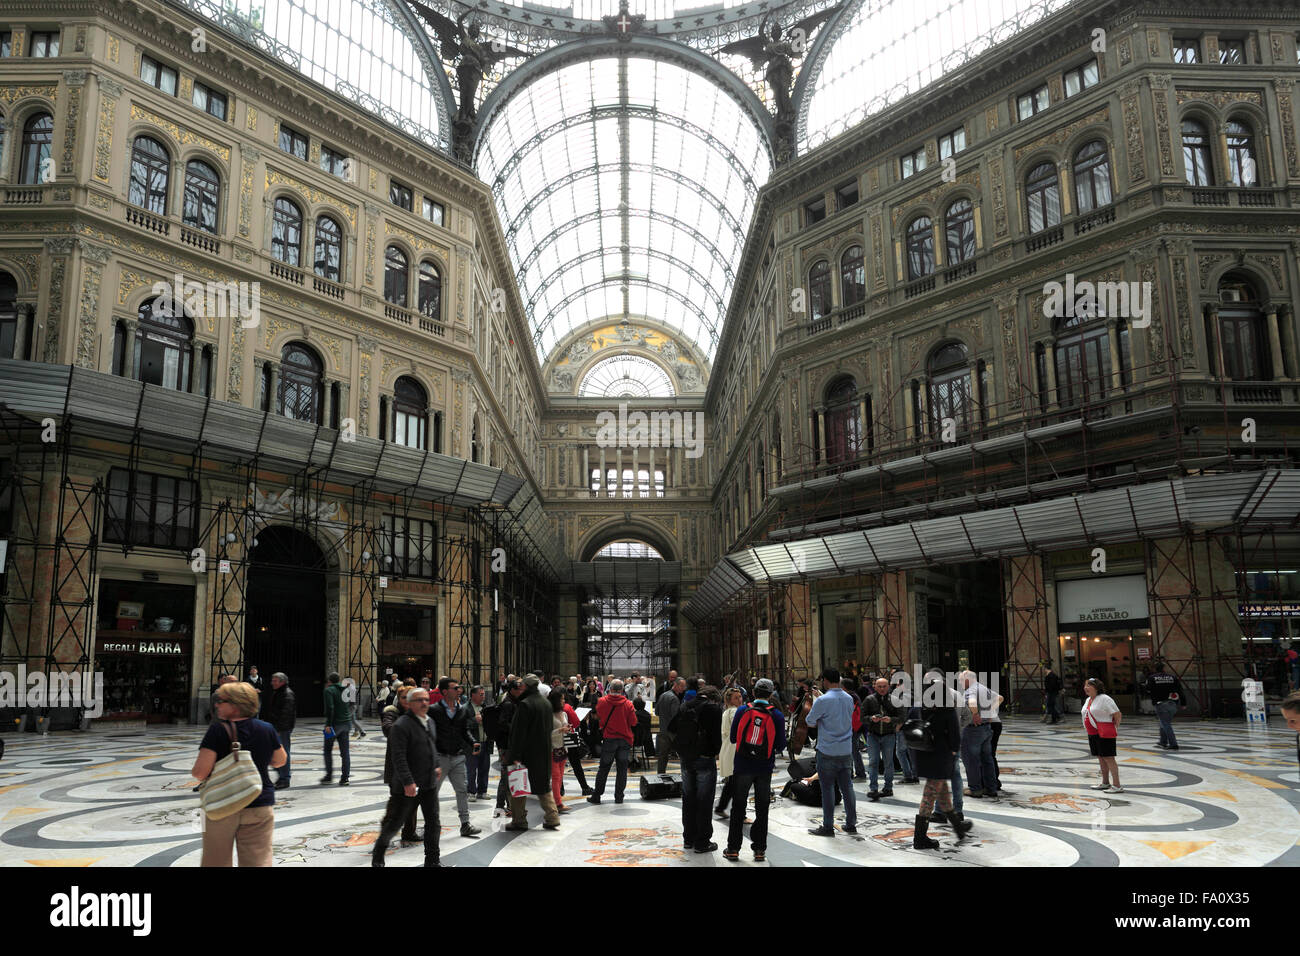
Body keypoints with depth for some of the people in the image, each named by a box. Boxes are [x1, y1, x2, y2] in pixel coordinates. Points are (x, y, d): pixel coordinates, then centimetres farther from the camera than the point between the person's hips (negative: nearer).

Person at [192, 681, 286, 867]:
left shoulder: (218, 730, -13)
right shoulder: (267, 729, -2)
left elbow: (200, 772, -17)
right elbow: (280, 761, 14)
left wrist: (196, 772, 4)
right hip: (260, 806, 2)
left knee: (215, 862, 16)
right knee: (258, 861, 5)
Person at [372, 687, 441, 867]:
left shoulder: (429, 722, 10)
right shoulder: (401, 725, -16)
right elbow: (399, 757, -21)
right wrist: (408, 782, -25)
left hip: (429, 783, 7)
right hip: (408, 785, -7)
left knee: (433, 822, 7)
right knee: (395, 822, 6)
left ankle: (432, 860, 19)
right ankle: (377, 856, 28)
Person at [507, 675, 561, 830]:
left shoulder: (524, 704, -17)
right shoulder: (546, 703, 7)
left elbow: (519, 732, -18)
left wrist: (516, 756, -18)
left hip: (527, 753, -7)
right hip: (543, 754, 7)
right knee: (544, 786, 15)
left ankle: (519, 820, 8)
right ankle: (552, 819, 12)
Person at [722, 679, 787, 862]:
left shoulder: (742, 710, -6)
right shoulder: (777, 715, -7)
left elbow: (732, 738, 1)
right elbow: (781, 746, -4)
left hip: (742, 766, 0)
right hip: (764, 768, 0)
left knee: (738, 808, 10)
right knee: (762, 809, 12)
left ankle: (733, 849, 12)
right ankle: (760, 850, 15)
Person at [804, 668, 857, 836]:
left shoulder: (823, 700, -15)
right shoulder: (849, 699, 7)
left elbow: (810, 722, -8)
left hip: (827, 752, -6)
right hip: (846, 751, 6)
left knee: (827, 788, 1)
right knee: (847, 787, 12)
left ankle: (828, 827, 6)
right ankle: (851, 824, 19)